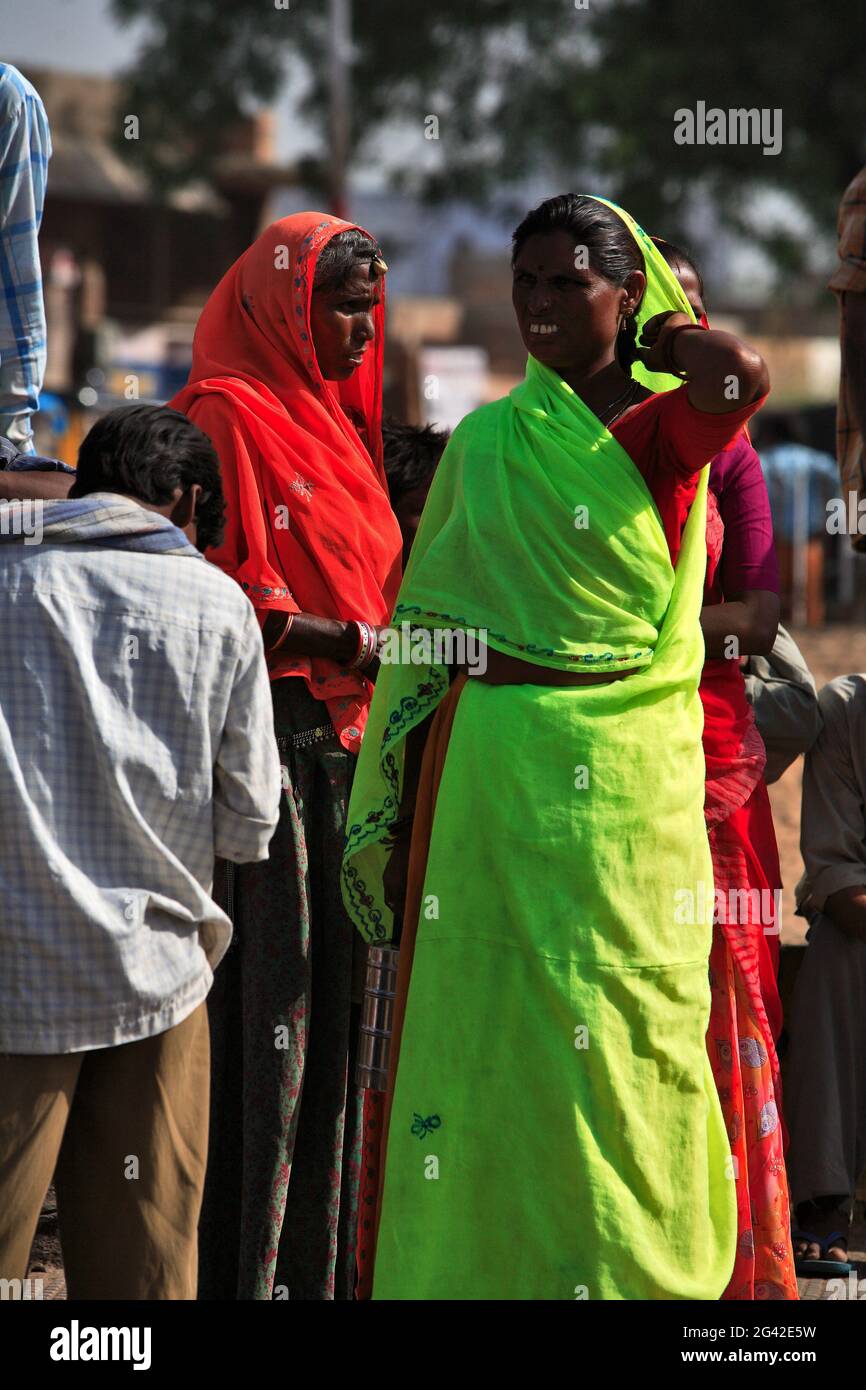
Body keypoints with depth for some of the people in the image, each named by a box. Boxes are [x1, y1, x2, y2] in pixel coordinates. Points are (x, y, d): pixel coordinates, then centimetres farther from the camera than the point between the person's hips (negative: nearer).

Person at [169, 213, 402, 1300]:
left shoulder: (334, 423, 19)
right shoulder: (228, 414, -7)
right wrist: (361, 644, -17)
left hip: (343, 749, 9)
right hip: (269, 747, -9)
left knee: (330, 998, 9)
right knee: (264, 999, -7)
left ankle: (316, 1260, 15)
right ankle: (240, 1266, -3)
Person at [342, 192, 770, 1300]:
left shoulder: (665, 428, 1)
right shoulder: (481, 442, 10)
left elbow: (742, 373, -24)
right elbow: (427, 630, 12)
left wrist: (651, 332, -3)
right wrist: (404, 797, 9)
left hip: (628, 774, -3)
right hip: (491, 764, 3)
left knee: (622, 1022, 0)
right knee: (486, 1016, 3)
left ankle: (632, 1263, 10)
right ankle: (483, 1261, 12)